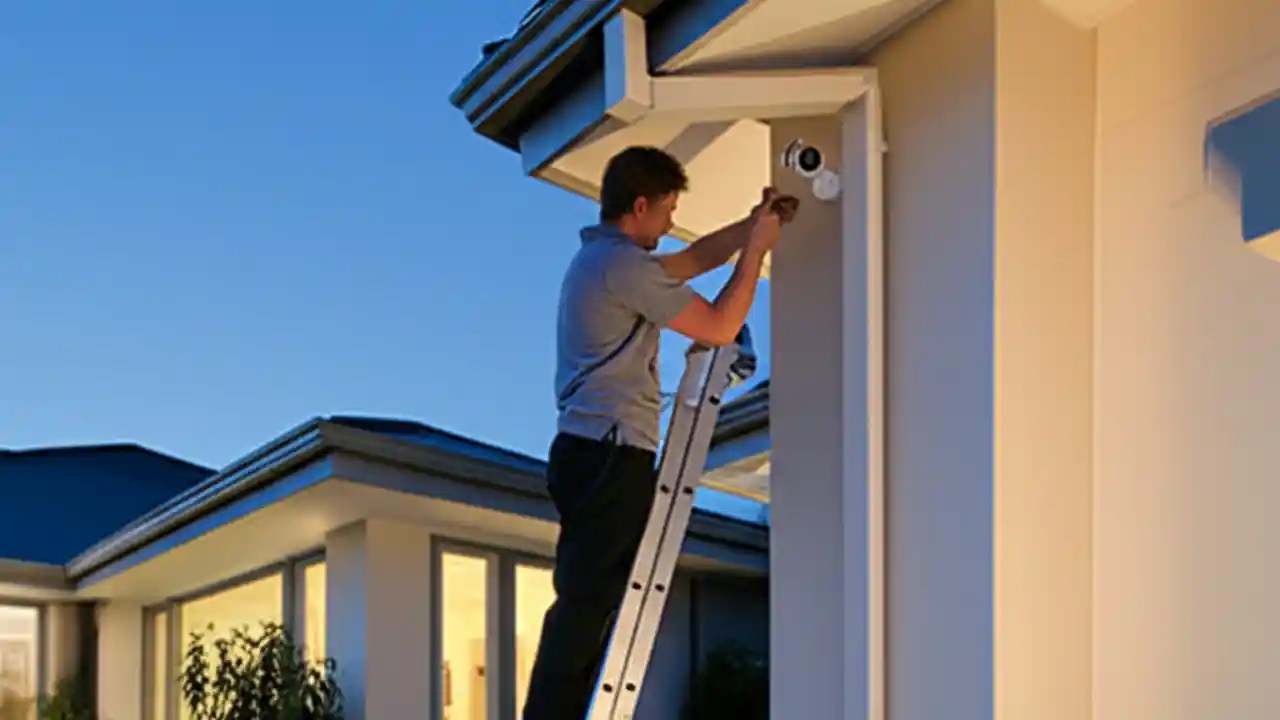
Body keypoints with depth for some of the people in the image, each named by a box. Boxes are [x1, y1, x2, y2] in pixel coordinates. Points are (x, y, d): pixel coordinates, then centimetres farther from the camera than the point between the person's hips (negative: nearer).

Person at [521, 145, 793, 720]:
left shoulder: (599, 257, 20)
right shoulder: (623, 263, -12)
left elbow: (690, 261, 33)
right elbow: (719, 327, -9)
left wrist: (752, 224, 27)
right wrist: (756, 248, 0)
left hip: (589, 453, 11)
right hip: (610, 454, -11)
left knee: (592, 602, 11)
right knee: (586, 603, -12)